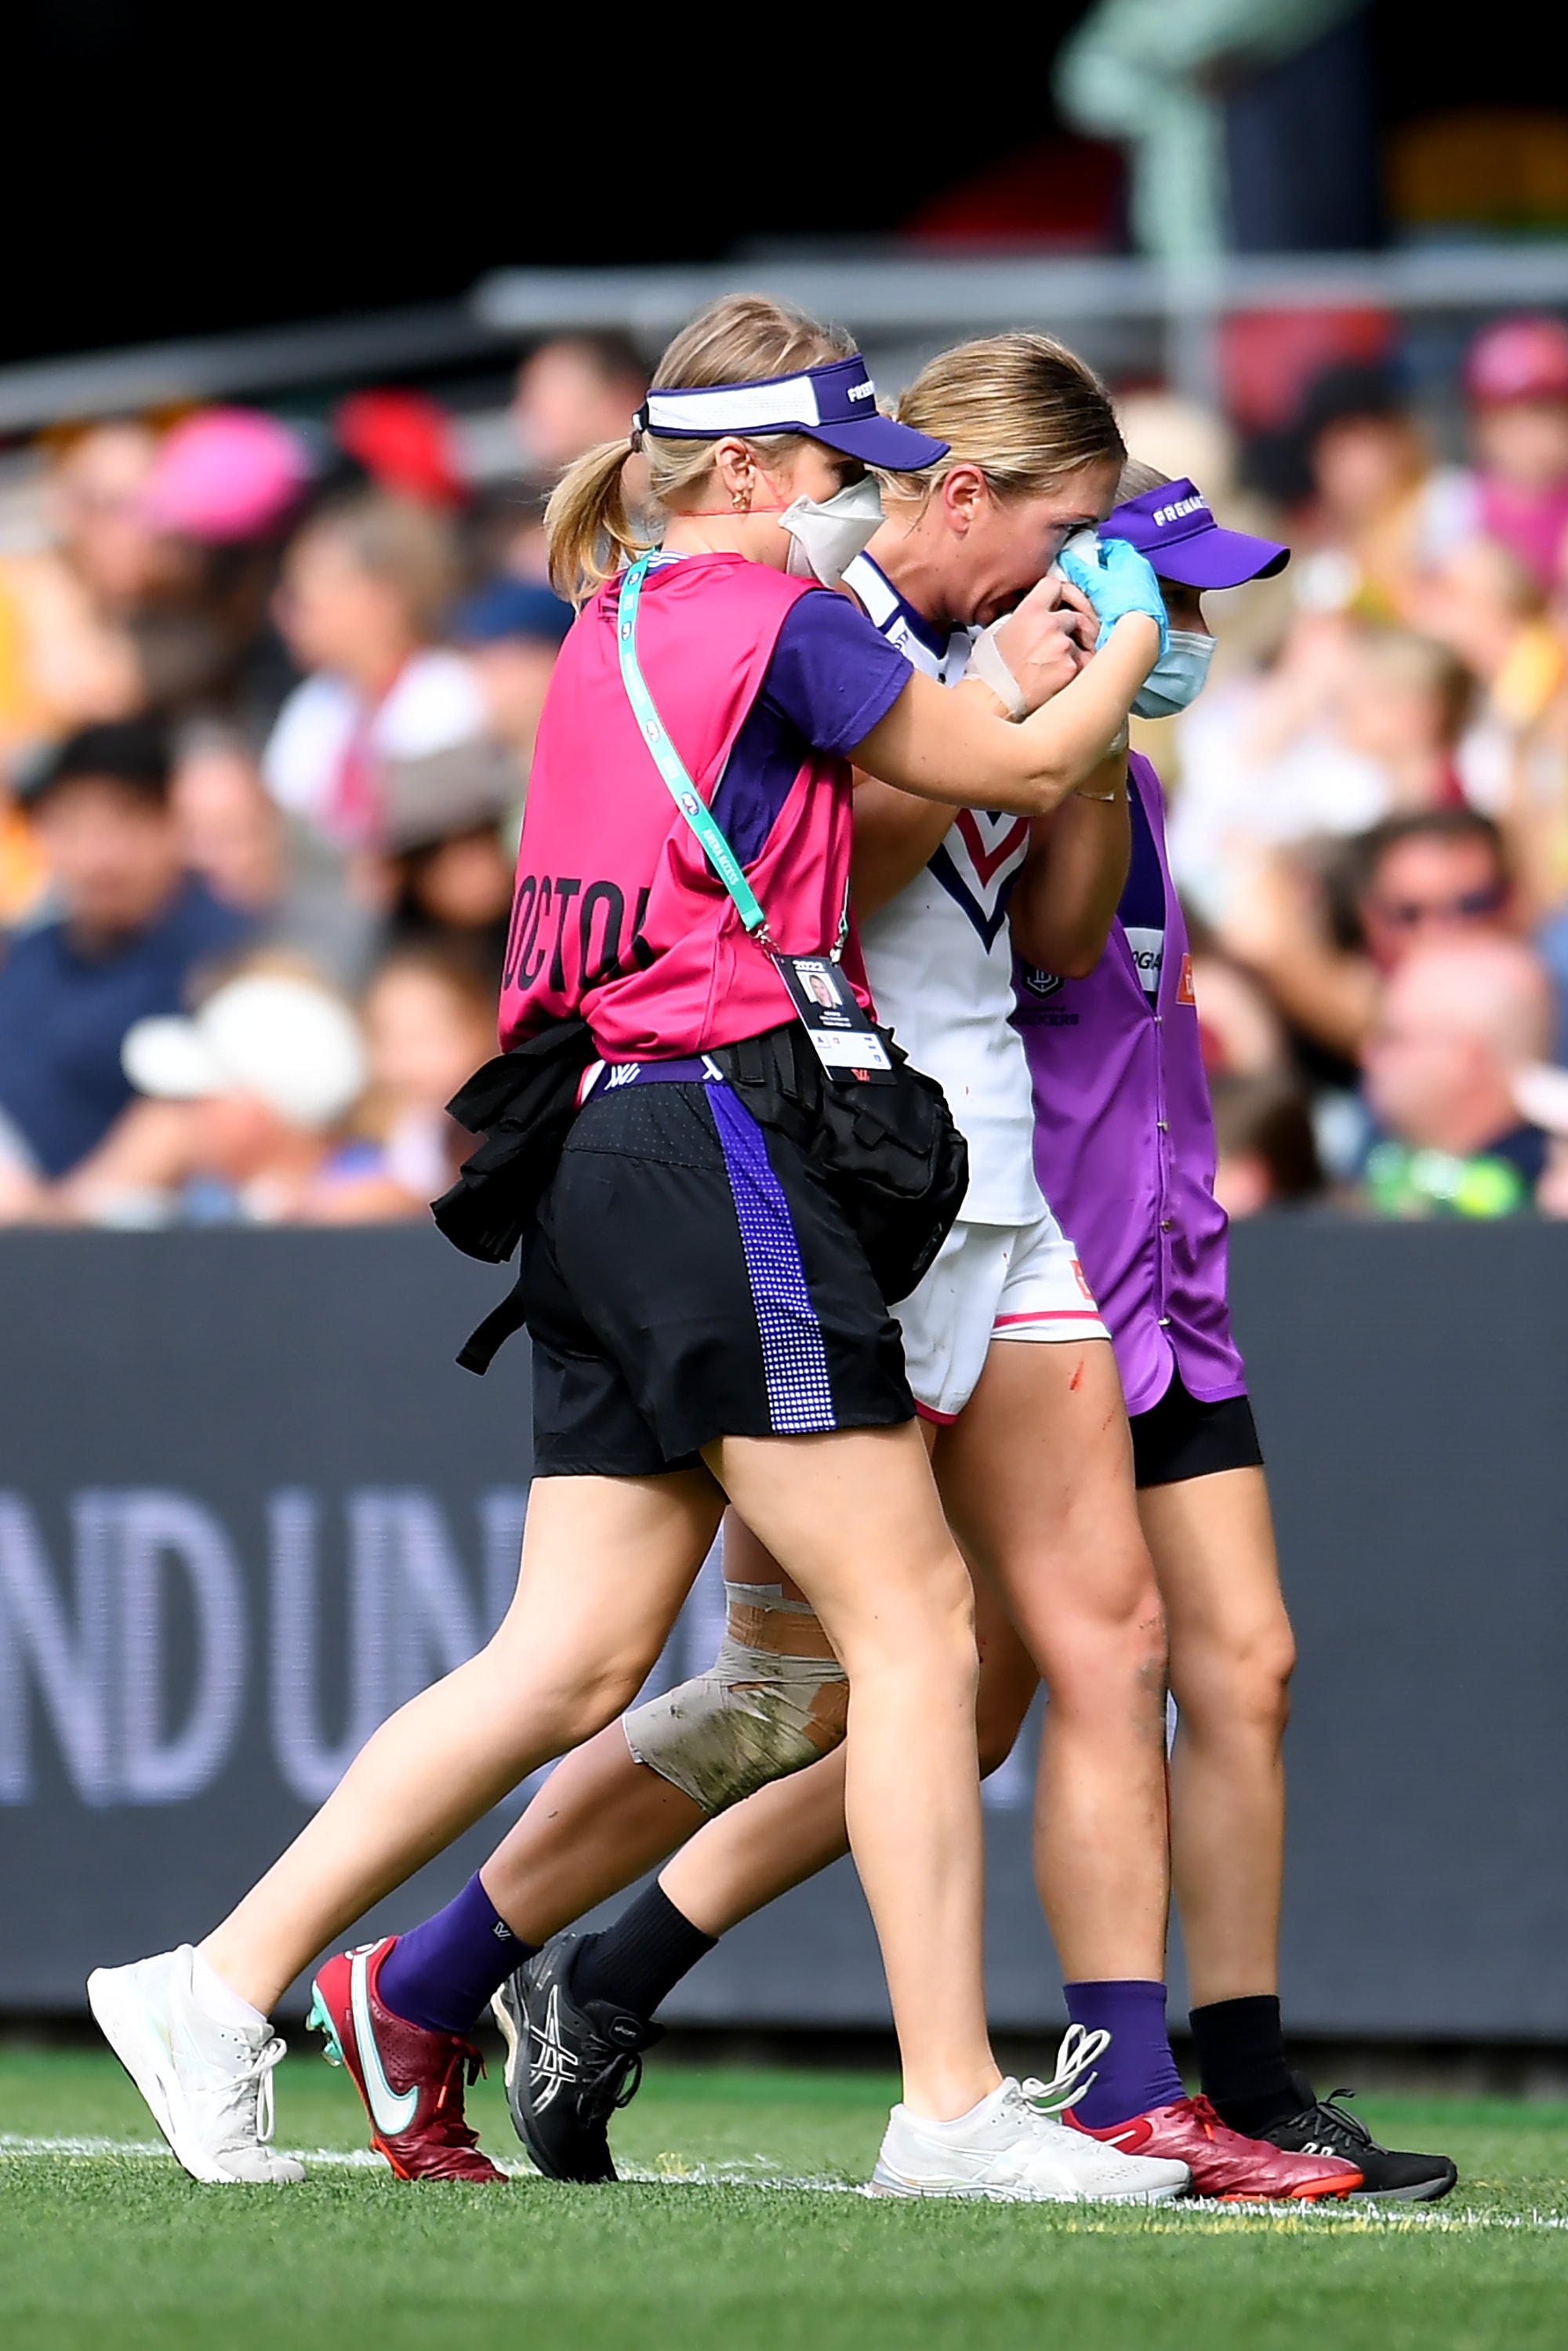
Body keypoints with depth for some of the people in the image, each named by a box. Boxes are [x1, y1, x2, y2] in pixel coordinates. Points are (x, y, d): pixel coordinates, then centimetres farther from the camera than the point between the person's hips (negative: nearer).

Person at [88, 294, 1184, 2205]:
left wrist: (1022, 670, 21)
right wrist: (1132, 634, 21)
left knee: (572, 1660, 7)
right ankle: (952, 2108, -6)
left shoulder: (616, 631, 19)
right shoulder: (776, 623, -6)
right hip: (723, 1149, -9)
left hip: (595, 1167, 9)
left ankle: (222, 1984, 3)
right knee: (912, 1621, -5)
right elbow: (1027, 775, 5)